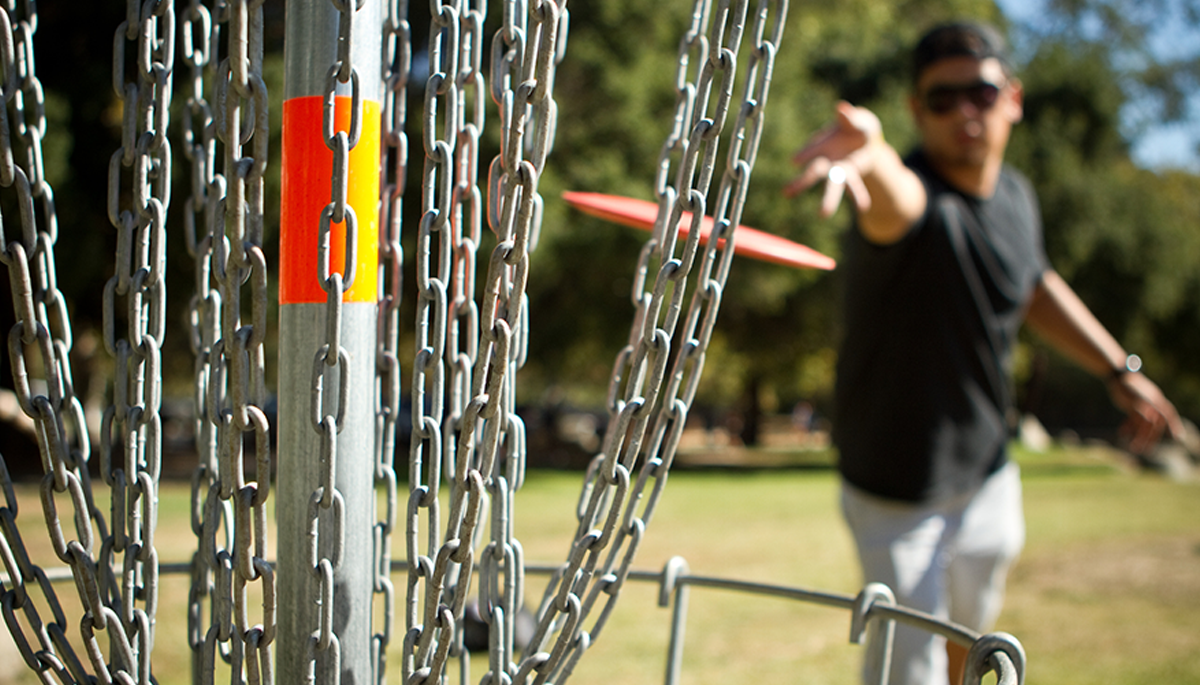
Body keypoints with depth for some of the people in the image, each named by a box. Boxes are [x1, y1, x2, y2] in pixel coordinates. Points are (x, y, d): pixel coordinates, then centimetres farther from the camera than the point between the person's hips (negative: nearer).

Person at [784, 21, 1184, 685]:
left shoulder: (1016, 195, -5)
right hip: (895, 487, -6)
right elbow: (894, 200, -56)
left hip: (988, 470, 7)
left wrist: (1119, 369, 16)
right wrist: (869, 153, -79)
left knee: (972, 631, 26)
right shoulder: (915, 198, -28)